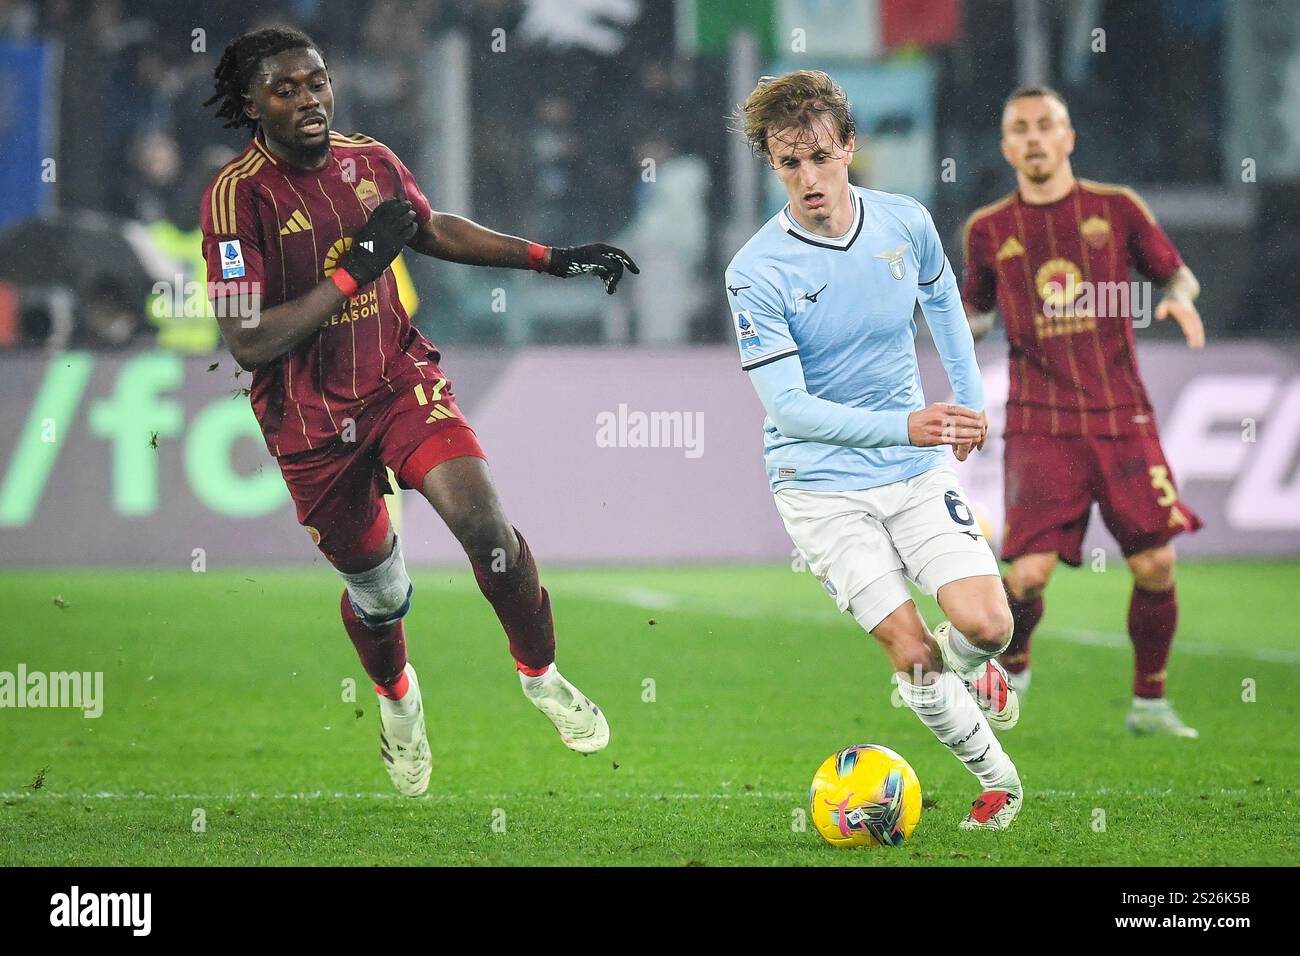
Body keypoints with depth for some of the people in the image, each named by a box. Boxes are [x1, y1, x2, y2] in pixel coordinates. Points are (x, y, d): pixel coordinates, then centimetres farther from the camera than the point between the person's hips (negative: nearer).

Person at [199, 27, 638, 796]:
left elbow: (437, 232, 20)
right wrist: (354, 271, -24)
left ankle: (541, 675, 5)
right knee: (374, 587, 10)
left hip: (400, 375, 3)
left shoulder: (372, 161, -2)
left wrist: (551, 259, 17)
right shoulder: (237, 196, -19)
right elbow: (249, 343, -25)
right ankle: (397, 698, 45)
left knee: (481, 518, -19)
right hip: (311, 415, -3)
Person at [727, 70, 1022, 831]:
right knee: (909, 650, -12)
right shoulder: (757, 273, -18)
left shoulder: (906, 223, -5)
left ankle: (965, 667, 24)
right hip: (822, 487, -3)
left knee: (986, 624, -13)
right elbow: (789, 407, -22)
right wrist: (904, 426, -34)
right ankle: (995, 774, 11)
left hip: (917, 469, 3)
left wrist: (971, 398, 21)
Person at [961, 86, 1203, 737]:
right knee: (1029, 572, -13)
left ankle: (1149, 704, 16)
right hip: (1040, 426, -1)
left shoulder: (1116, 209, 4)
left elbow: (1176, 274, 14)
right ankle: (1010, 665, 20)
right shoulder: (989, 231, 6)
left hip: (1122, 418, 1)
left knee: (1155, 565, -4)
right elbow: (977, 311, 19)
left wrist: (1180, 300, -8)